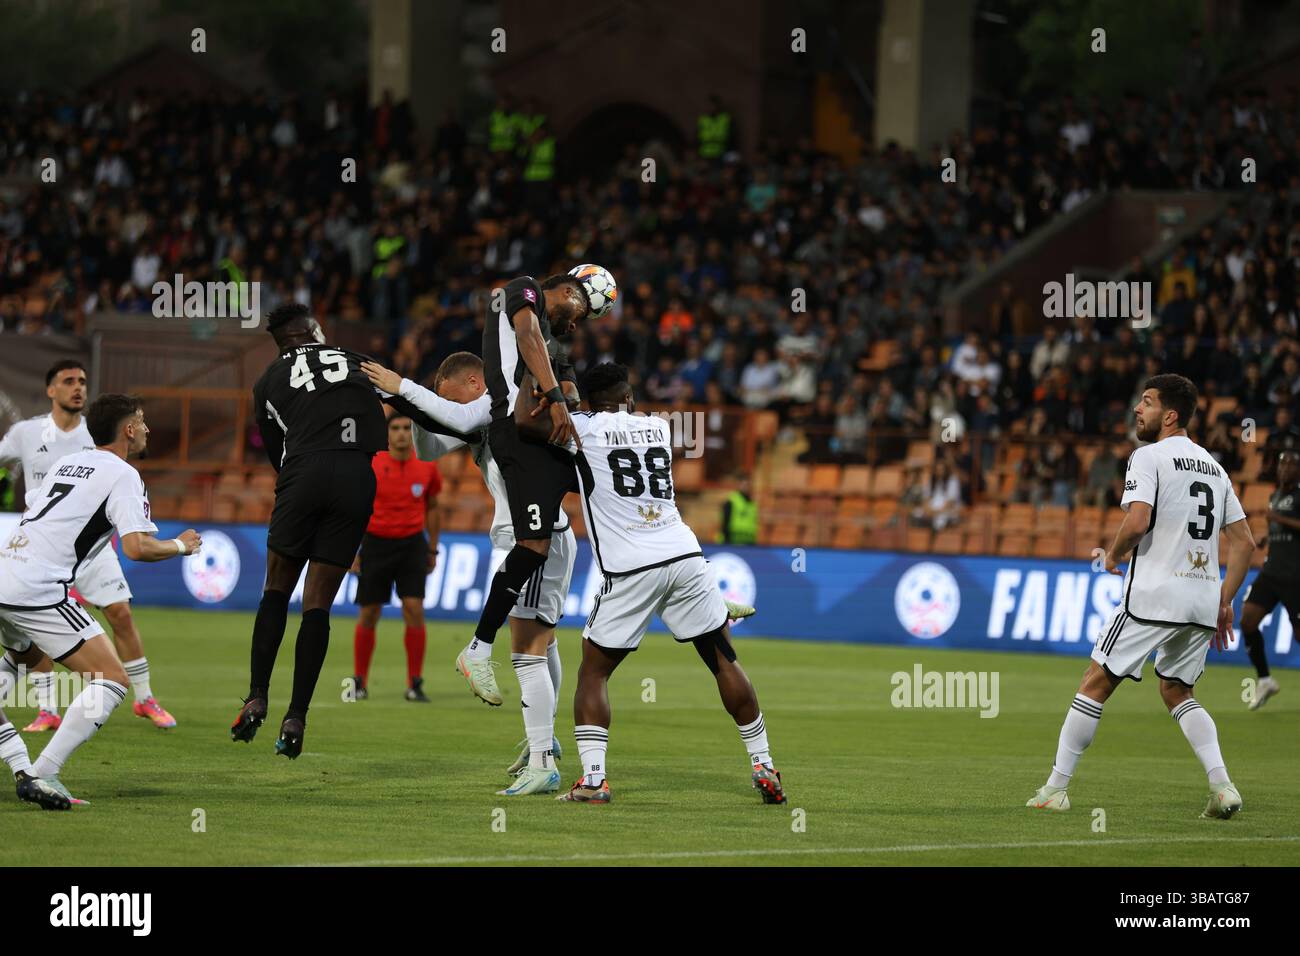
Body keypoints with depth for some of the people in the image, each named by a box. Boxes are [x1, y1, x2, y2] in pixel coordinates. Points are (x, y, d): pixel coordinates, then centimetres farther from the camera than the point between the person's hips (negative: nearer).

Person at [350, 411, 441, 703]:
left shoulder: (427, 467, 0)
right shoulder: (371, 465, -5)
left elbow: (432, 508, 13)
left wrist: (433, 549, 12)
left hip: (412, 545, 1)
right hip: (375, 543, -1)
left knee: (414, 610, -11)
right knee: (369, 614, 2)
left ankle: (415, 684, -3)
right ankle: (359, 681, 17)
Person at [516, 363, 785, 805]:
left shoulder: (585, 428, 2)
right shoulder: (658, 428, 18)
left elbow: (525, 420, -4)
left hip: (631, 570, -3)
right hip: (685, 557, 4)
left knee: (594, 672, 9)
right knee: (724, 661, 14)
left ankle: (593, 779, -5)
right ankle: (764, 769, 16)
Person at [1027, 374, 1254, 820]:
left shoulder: (1149, 457, -5)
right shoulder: (1214, 466, 17)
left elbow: (1137, 521, -20)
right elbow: (1244, 542, 16)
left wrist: (1113, 554, 0)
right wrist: (1224, 602, 19)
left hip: (1154, 594, -7)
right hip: (1203, 601, 7)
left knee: (1096, 683, 2)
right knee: (1177, 691, 20)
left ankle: (1056, 788, 3)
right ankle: (1222, 787, 2)